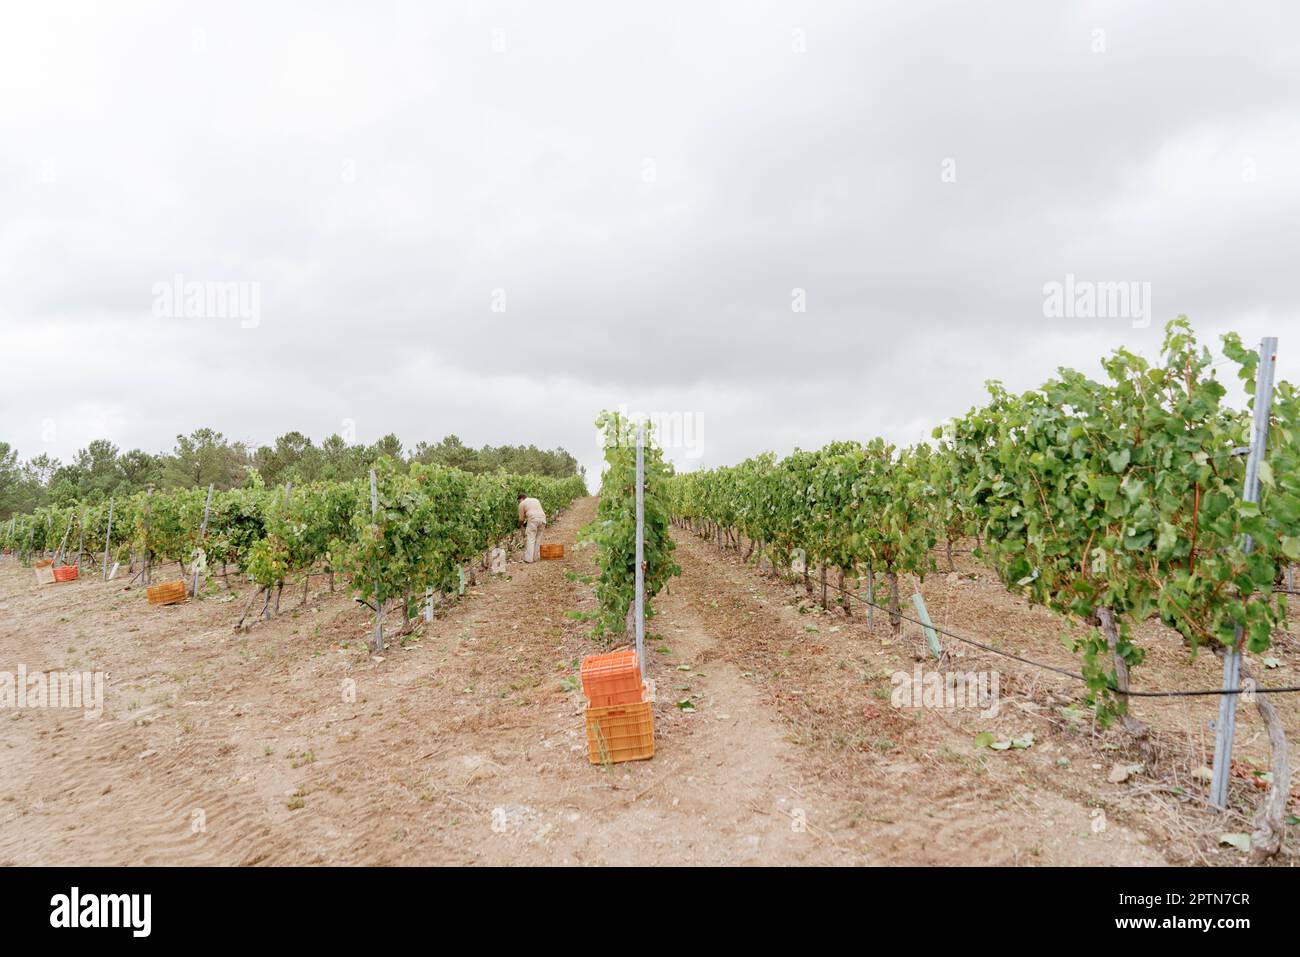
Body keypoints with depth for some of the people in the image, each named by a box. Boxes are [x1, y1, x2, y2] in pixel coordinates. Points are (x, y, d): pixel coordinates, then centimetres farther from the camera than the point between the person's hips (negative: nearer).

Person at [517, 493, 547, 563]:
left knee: (530, 539, -3)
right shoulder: (536, 500, 27)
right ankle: (535, 557, 13)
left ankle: (529, 558, -7)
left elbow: (521, 519, 12)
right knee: (538, 539, 12)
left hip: (533, 519, -6)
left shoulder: (522, 504, 10)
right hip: (542, 518, 6)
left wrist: (520, 525, 32)